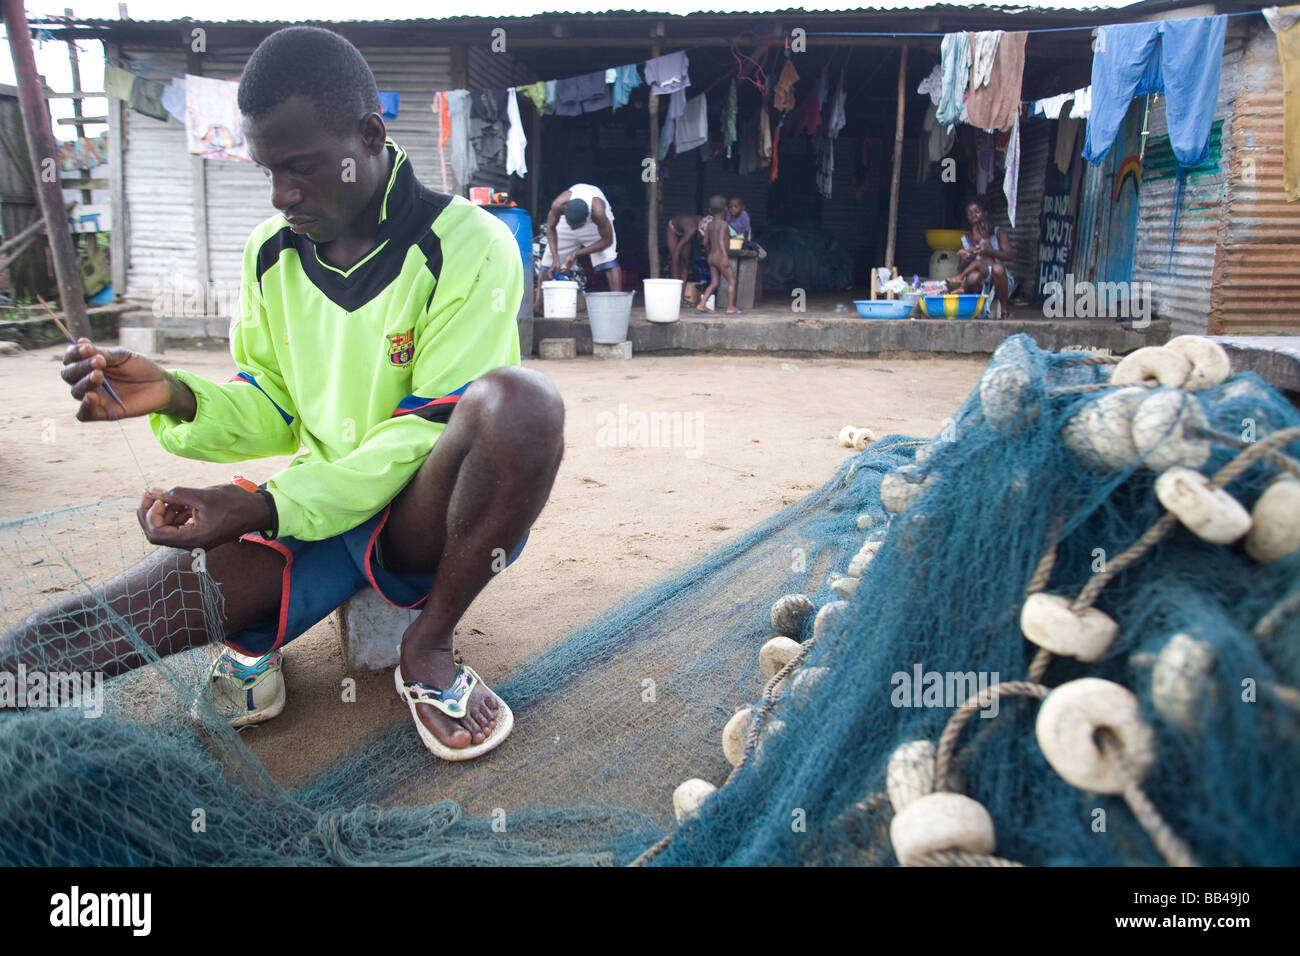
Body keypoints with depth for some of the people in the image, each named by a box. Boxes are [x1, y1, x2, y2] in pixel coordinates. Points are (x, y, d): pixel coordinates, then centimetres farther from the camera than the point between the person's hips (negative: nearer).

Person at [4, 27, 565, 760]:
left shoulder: (469, 246, -12)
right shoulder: (271, 253, 6)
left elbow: (430, 430, -17)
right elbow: (271, 414, 10)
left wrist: (264, 509, -23)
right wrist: (181, 398, -11)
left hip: (429, 520, 0)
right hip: (313, 513, 1)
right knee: (89, 634, -22)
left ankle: (430, 645, -16)